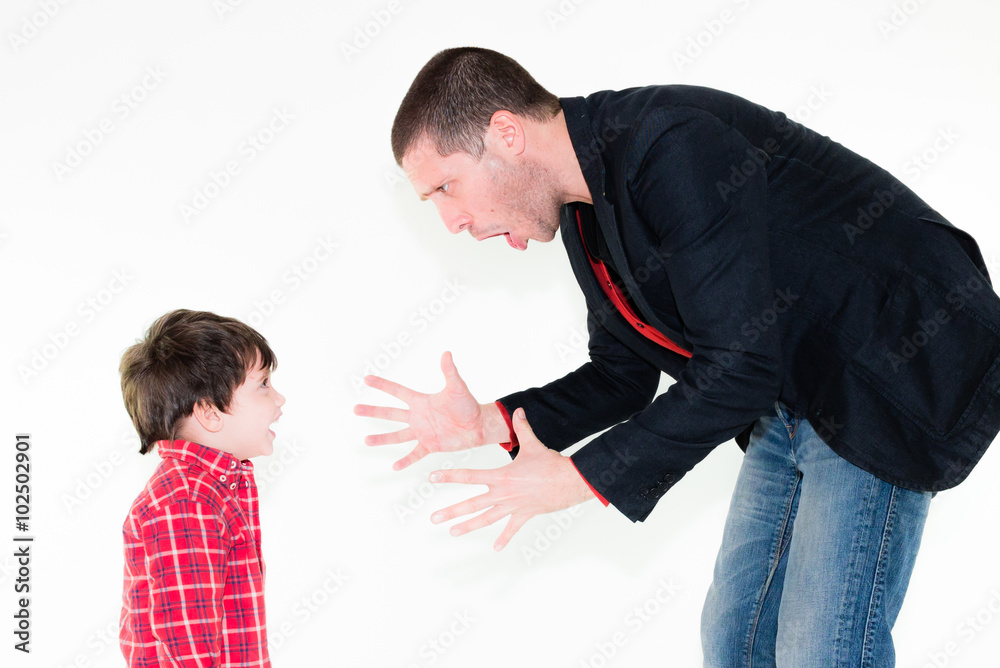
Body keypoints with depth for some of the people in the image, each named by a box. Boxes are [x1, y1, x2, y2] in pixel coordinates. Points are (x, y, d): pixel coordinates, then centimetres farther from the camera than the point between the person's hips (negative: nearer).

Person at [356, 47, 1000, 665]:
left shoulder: (676, 146, -27)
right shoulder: (584, 218, 4)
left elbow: (738, 370, -28)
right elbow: (625, 375, 13)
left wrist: (578, 478, -20)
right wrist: (489, 422, -1)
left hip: (887, 377, -9)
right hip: (789, 398, 9)